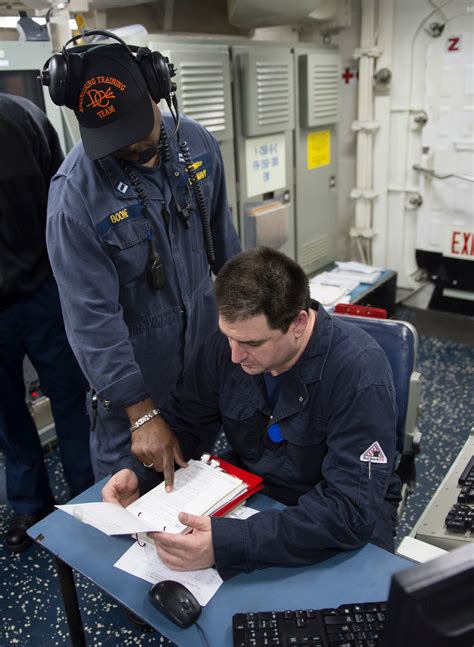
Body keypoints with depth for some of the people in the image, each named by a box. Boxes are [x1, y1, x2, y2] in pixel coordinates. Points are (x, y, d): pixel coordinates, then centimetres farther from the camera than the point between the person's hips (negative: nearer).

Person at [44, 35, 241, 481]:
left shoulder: (196, 141, -9)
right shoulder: (76, 192, -26)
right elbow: (91, 316, -24)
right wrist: (142, 413, -23)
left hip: (206, 343, 5)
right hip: (132, 364, -4)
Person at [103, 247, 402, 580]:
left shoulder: (360, 371, -28)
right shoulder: (229, 342, -11)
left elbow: (353, 510, -32)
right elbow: (185, 425, 1)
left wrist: (228, 543, -42)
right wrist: (135, 471, -19)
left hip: (342, 531, -4)